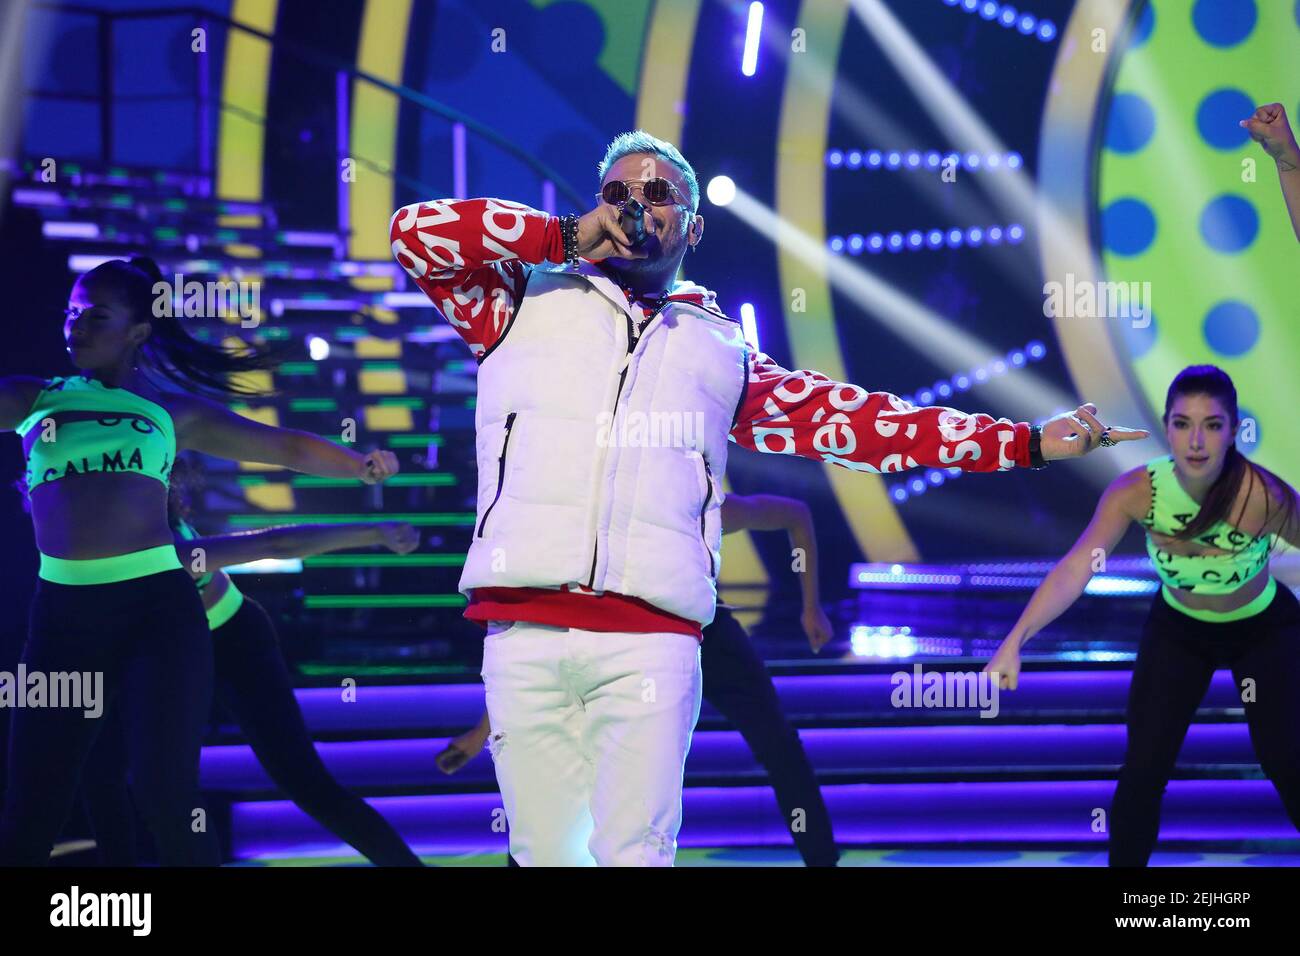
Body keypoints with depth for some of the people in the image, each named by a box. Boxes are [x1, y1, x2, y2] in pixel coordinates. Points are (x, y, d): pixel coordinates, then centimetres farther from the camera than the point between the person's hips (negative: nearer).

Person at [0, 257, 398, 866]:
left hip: (157, 606, -1)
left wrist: (361, 465, 1)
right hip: (63, 611, 1)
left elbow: (287, 447, 15)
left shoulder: (172, 411, 13)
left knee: (166, 794, -8)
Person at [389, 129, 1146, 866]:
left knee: (637, 850, -9)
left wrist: (1026, 443, 13)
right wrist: (566, 237, 6)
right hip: (524, 631, 0)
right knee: (545, 851, 0)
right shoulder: (530, 300, 18)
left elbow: (858, 419, 18)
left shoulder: (724, 353, 21)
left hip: (652, 639, 0)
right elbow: (416, 232, 9)